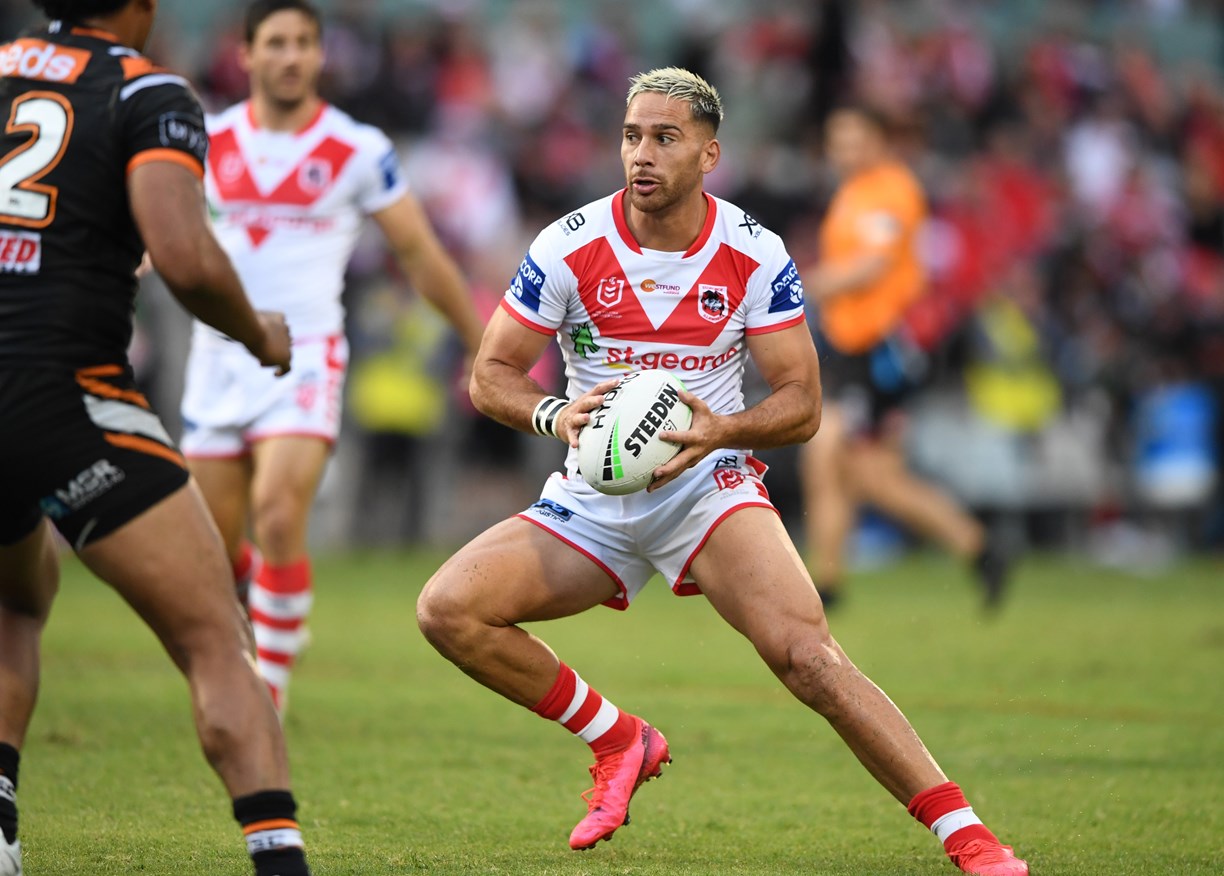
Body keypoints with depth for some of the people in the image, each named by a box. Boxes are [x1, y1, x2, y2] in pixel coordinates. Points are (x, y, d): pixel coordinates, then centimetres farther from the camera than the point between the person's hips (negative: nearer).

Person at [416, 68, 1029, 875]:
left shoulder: (755, 255, -8)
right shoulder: (570, 247, -7)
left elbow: (802, 402, -6)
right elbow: (490, 374, -2)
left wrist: (724, 429, -27)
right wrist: (554, 415, -24)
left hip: (708, 484, -2)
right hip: (593, 500, 2)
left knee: (806, 653, -25)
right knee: (447, 608, -18)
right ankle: (620, 741, 1)